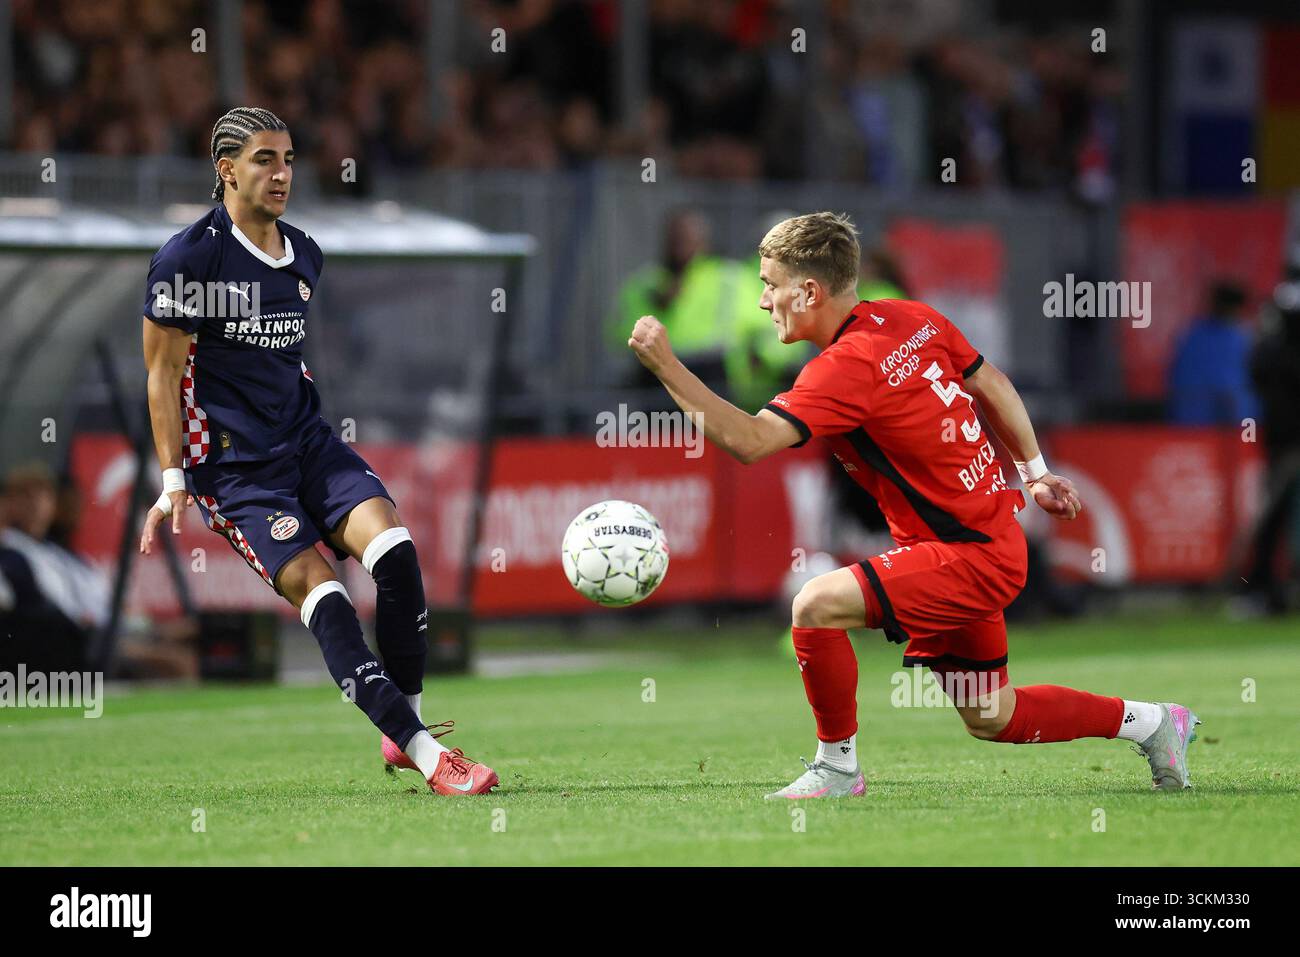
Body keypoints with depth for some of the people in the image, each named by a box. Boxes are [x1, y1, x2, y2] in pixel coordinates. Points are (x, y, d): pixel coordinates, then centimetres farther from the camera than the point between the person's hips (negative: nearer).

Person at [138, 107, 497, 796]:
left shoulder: (305, 257, 12)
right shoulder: (189, 256, -9)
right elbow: (163, 371, -6)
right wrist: (173, 482, -8)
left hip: (307, 441, 6)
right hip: (234, 467, -6)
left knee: (394, 549, -18)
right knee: (317, 588, -20)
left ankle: (403, 729, -7)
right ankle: (426, 756, -26)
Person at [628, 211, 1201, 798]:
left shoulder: (847, 368, -24)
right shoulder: (911, 319, 4)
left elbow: (750, 441, -33)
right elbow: (991, 385, 15)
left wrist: (665, 366, -34)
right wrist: (1036, 475, 24)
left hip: (973, 557, -10)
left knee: (817, 605, -22)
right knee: (991, 719, 21)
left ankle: (837, 766, -6)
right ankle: (1150, 722, 33)